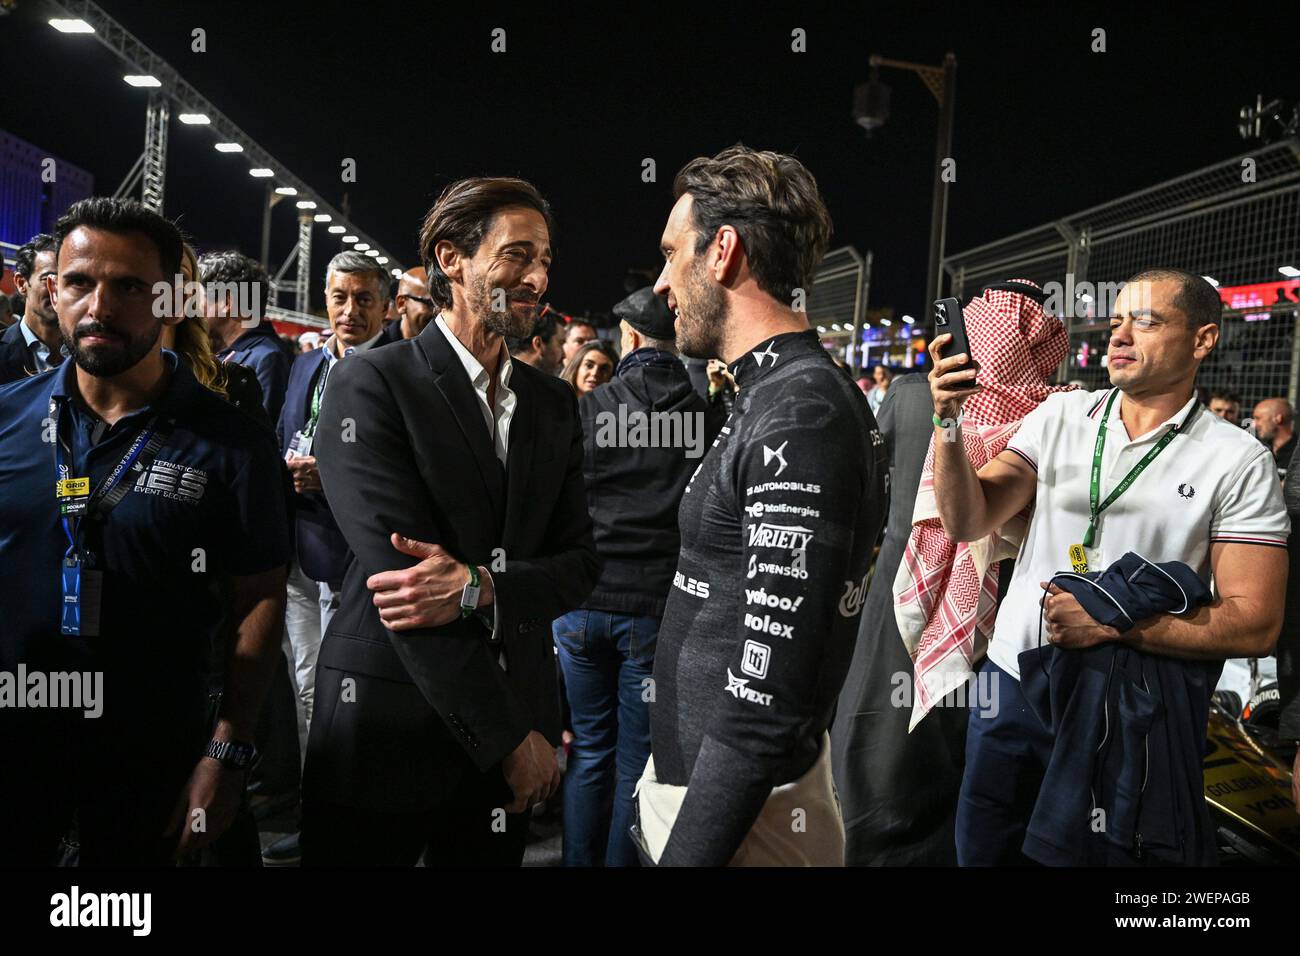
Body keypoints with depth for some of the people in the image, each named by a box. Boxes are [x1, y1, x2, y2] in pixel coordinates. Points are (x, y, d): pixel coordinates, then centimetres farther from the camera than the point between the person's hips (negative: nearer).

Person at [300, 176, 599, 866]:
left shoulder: (555, 404, 9)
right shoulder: (372, 383, -9)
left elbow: (579, 562, 4)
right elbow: (397, 572, -17)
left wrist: (479, 587, -19)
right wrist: (509, 738, -15)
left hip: (514, 721, 5)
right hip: (389, 724, -5)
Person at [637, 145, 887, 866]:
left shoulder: (803, 416, -23)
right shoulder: (772, 400, 9)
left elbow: (769, 694, -27)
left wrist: (689, 850, -24)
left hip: (736, 810, -9)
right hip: (696, 778, 9)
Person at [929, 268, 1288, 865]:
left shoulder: (1238, 462, -8)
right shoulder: (1060, 416, 2)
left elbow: (1256, 625, -11)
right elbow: (968, 522, -7)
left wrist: (1112, 621, -20)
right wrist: (949, 420, -21)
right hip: (1012, 685, 3)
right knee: (983, 852, 16)